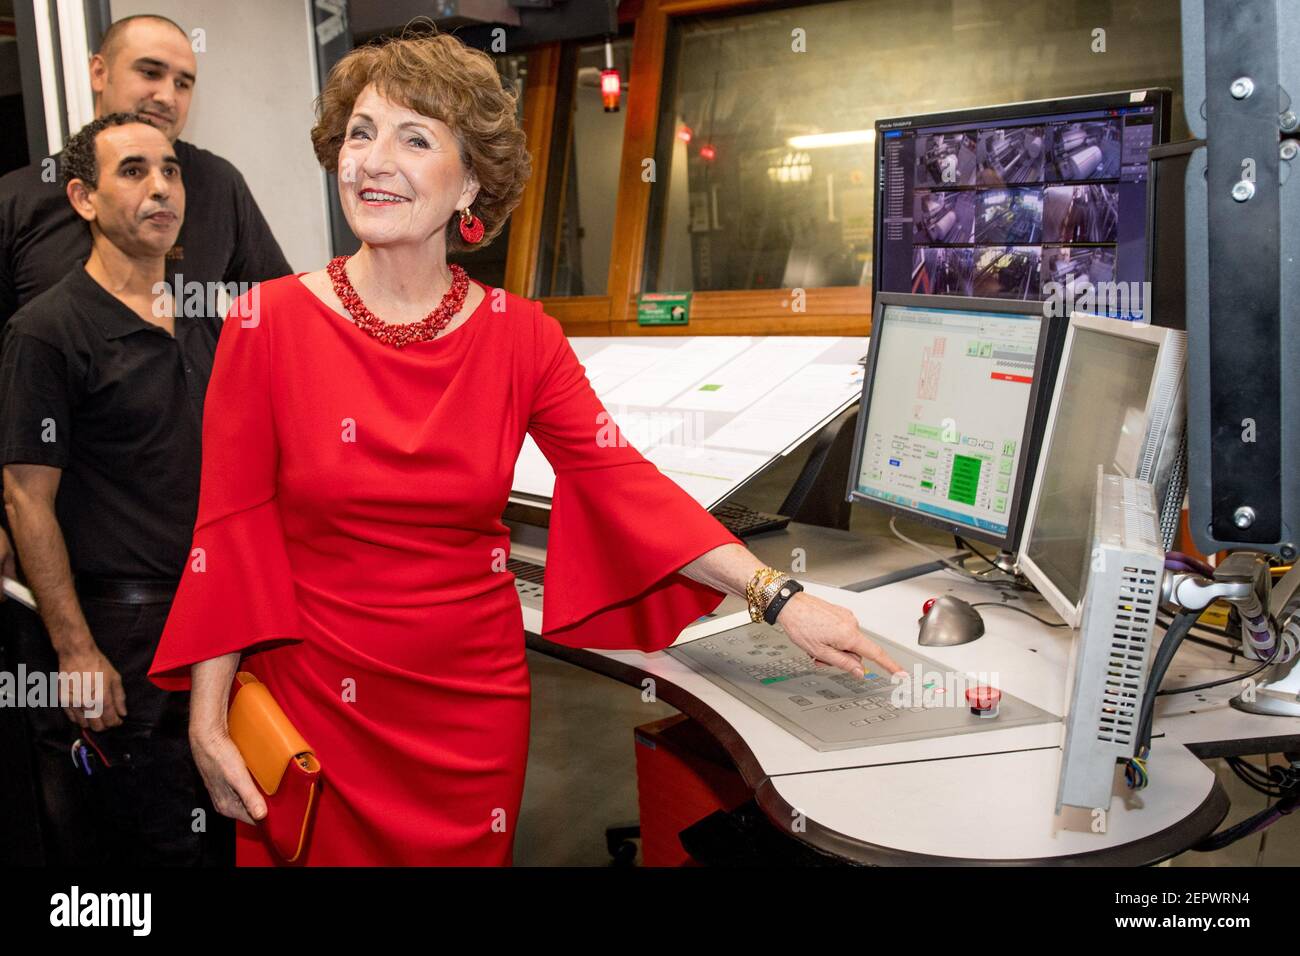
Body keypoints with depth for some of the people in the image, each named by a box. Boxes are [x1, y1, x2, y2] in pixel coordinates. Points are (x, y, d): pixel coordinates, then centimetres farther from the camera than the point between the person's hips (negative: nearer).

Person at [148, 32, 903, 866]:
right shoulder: (270, 327, -8)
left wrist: (777, 596, -17)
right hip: (317, 699, -1)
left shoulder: (521, 336, -3)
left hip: (475, 698, 2)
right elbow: (230, 525, -7)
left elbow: (621, 480, -9)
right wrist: (209, 721, -10)